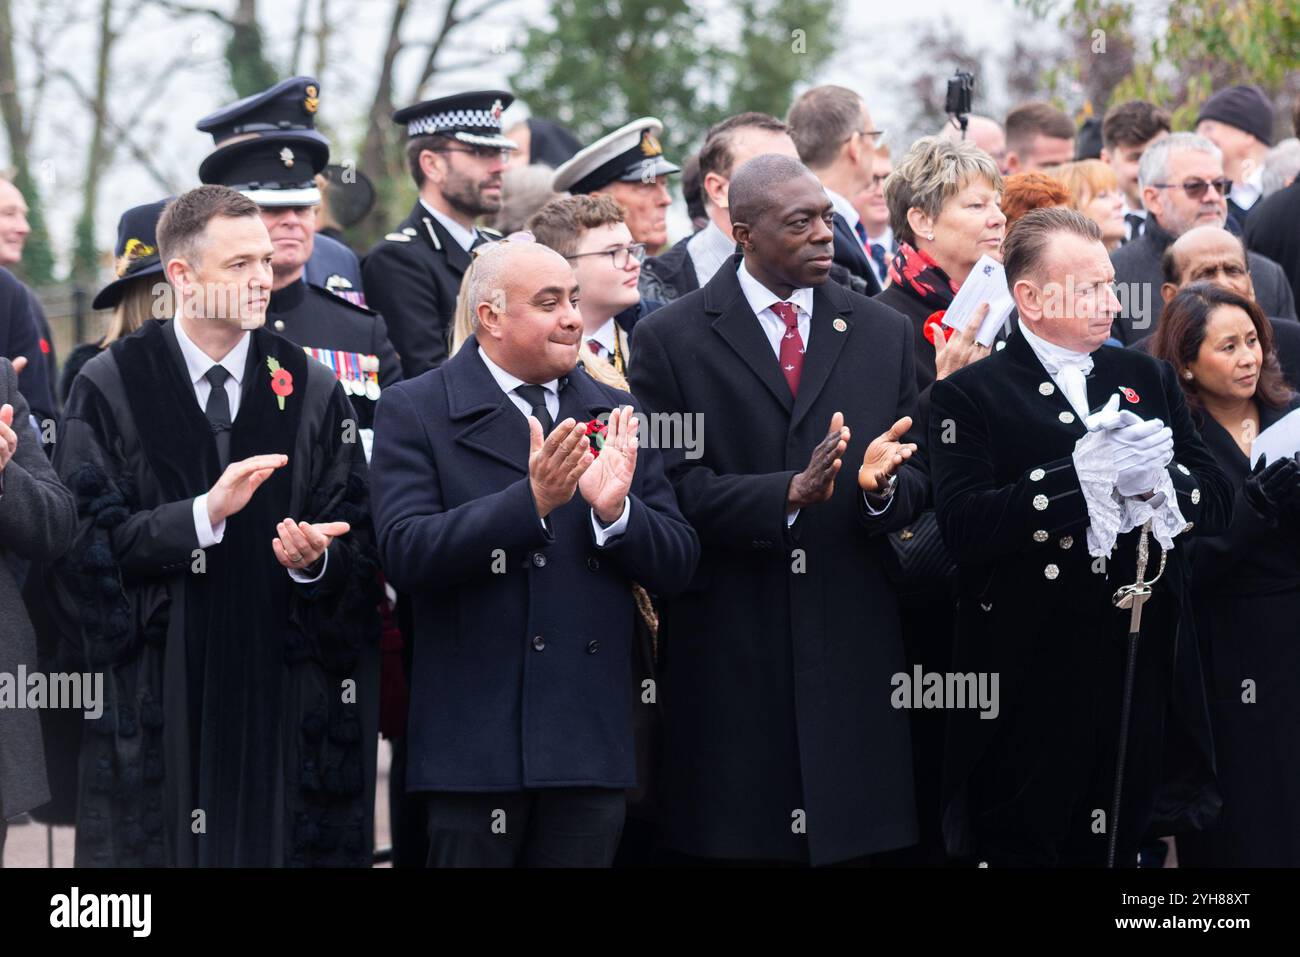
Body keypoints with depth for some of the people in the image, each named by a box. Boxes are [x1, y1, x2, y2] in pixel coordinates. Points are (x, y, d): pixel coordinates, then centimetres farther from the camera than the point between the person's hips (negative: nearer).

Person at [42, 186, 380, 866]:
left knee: (280, 845, -1)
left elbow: (361, 548, 6)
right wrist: (202, 515, -18)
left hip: (283, 702, 2)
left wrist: (317, 560, -16)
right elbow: (85, 541, -7)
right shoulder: (109, 389, 2)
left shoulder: (312, 393, 9)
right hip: (154, 702, -2)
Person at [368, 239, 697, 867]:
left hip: (591, 740, 4)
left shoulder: (617, 417, 11)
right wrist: (532, 500, -23)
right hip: (476, 739, -4)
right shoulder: (415, 412, -1)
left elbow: (677, 567, 8)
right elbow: (405, 554, -14)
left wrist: (615, 509, -13)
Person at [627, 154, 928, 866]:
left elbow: (917, 484, 10)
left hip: (853, 643, 3)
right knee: (733, 842, 0)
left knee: (851, 843, 0)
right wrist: (790, 492, -21)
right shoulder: (669, 340, 1)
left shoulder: (884, 334, 11)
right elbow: (672, 488, -7)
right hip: (728, 653, -2)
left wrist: (882, 486, -14)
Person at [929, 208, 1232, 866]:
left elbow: (1216, 500, 6)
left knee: (1114, 848, 10)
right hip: (1028, 683, -4)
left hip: (1141, 680, 4)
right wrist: (1083, 475, -24)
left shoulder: (1147, 379, 14)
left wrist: (1155, 483, -16)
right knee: (1020, 847, 2)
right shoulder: (970, 394, -3)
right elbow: (964, 526, -17)